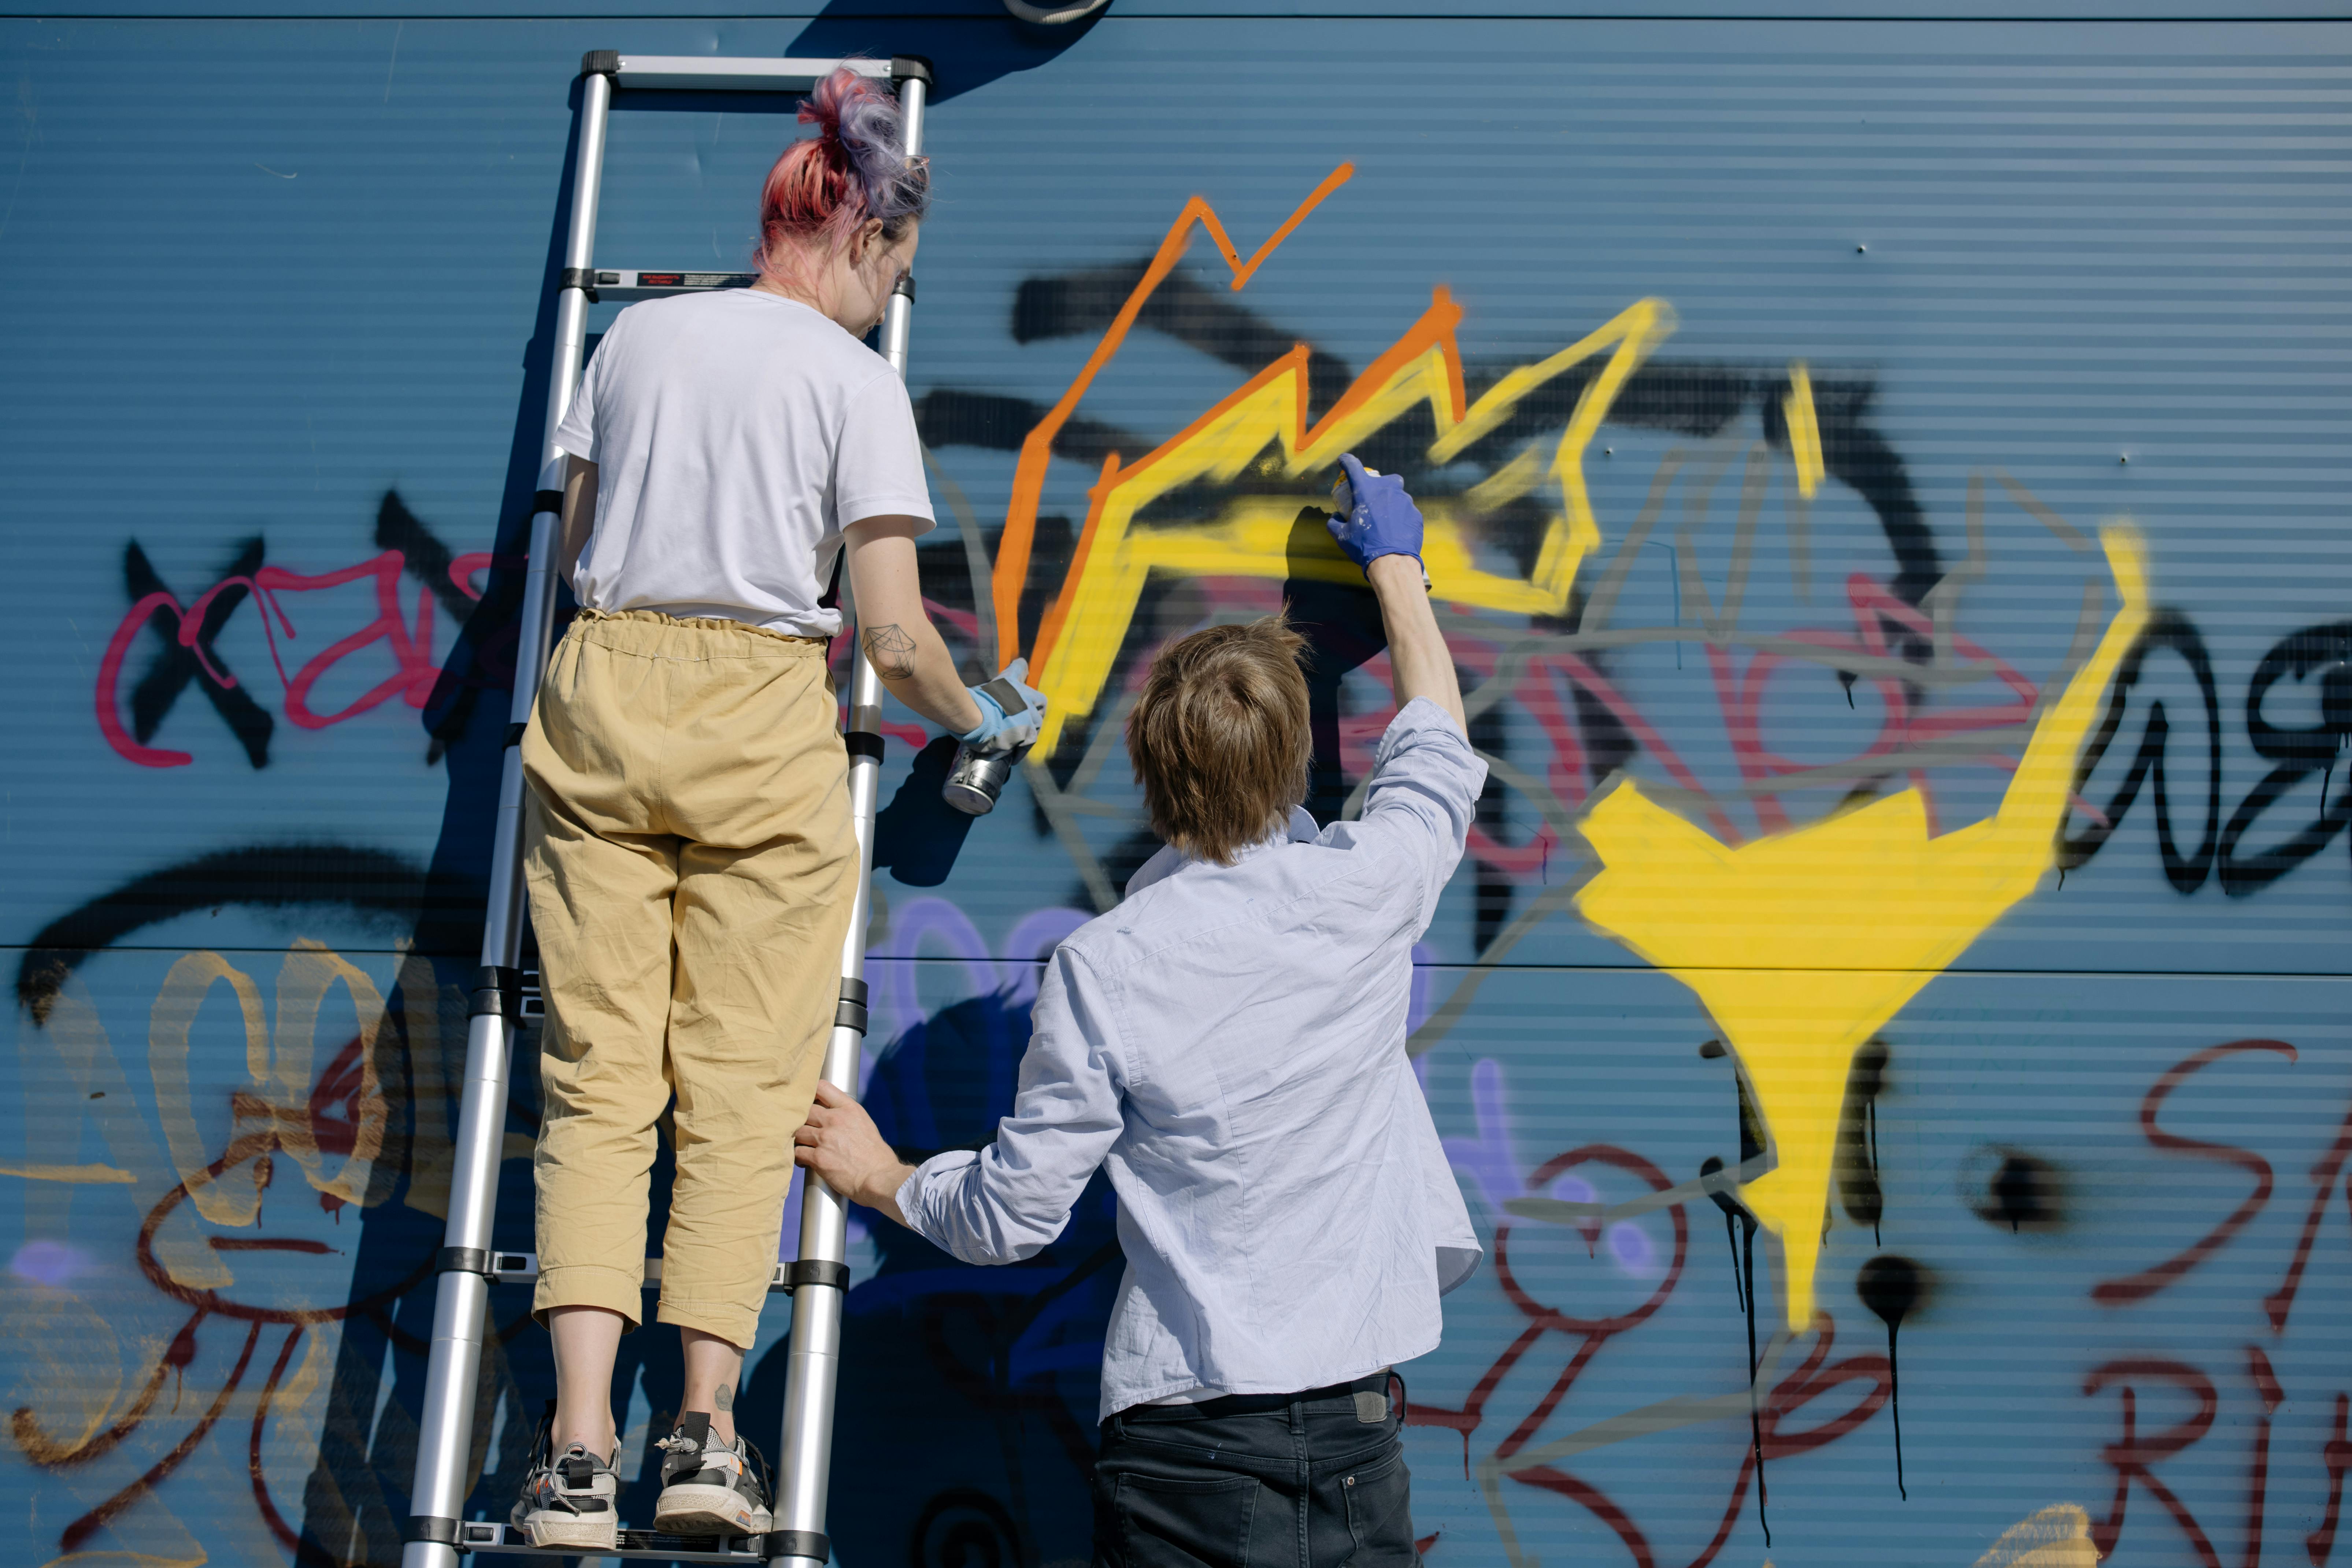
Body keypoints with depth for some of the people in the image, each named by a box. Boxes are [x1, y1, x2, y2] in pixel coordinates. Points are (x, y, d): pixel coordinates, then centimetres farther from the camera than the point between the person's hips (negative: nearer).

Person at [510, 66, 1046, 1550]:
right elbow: (894, 631, -5)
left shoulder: (641, 331, 11)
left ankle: (579, 1448, -7)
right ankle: (707, 1431, -4)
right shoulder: (858, 380, -1)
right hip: (761, 719, -3)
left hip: (603, 693, 3)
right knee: (744, 1088, 3)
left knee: (598, 1079, 1)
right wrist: (978, 714, 13)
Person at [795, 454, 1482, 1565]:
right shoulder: (1363, 889, -2)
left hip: (1182, 1441, -2)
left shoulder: (1102, 966, -8)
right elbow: (1438, 746, 21)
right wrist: (1393, 566, 36)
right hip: (1355, 1431, 2)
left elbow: (1013, 1215, 0)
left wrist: (879, 1178, 20)